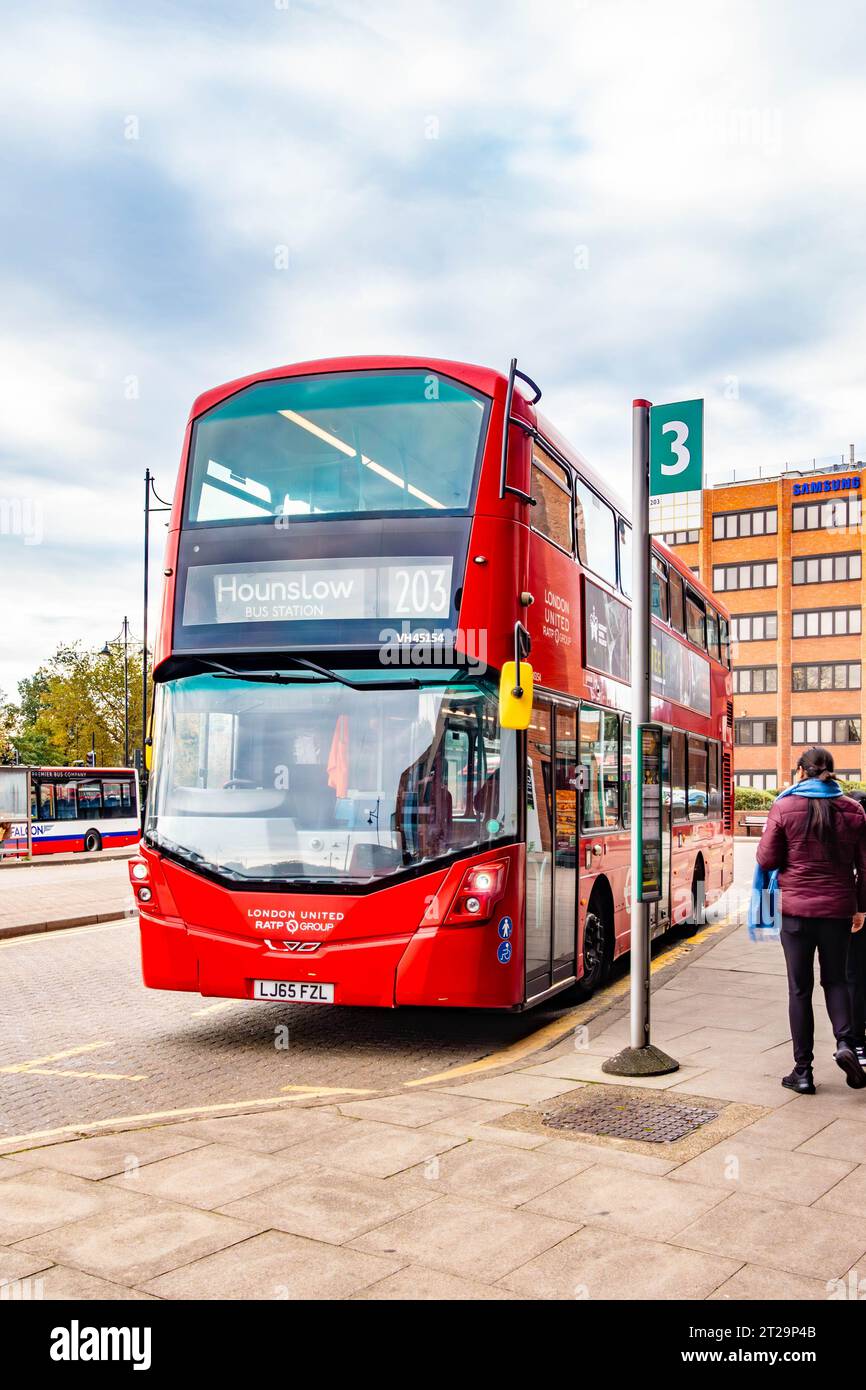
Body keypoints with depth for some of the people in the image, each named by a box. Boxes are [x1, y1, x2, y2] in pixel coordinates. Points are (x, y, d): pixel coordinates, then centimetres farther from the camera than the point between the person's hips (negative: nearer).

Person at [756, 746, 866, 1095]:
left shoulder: (784, 807, -7)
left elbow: (767, 860, -5)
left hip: (797, 909, -2)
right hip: (838, 909, 2)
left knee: (800, 989, 6)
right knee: (836, 980, 18)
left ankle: (803, 1071, 9)